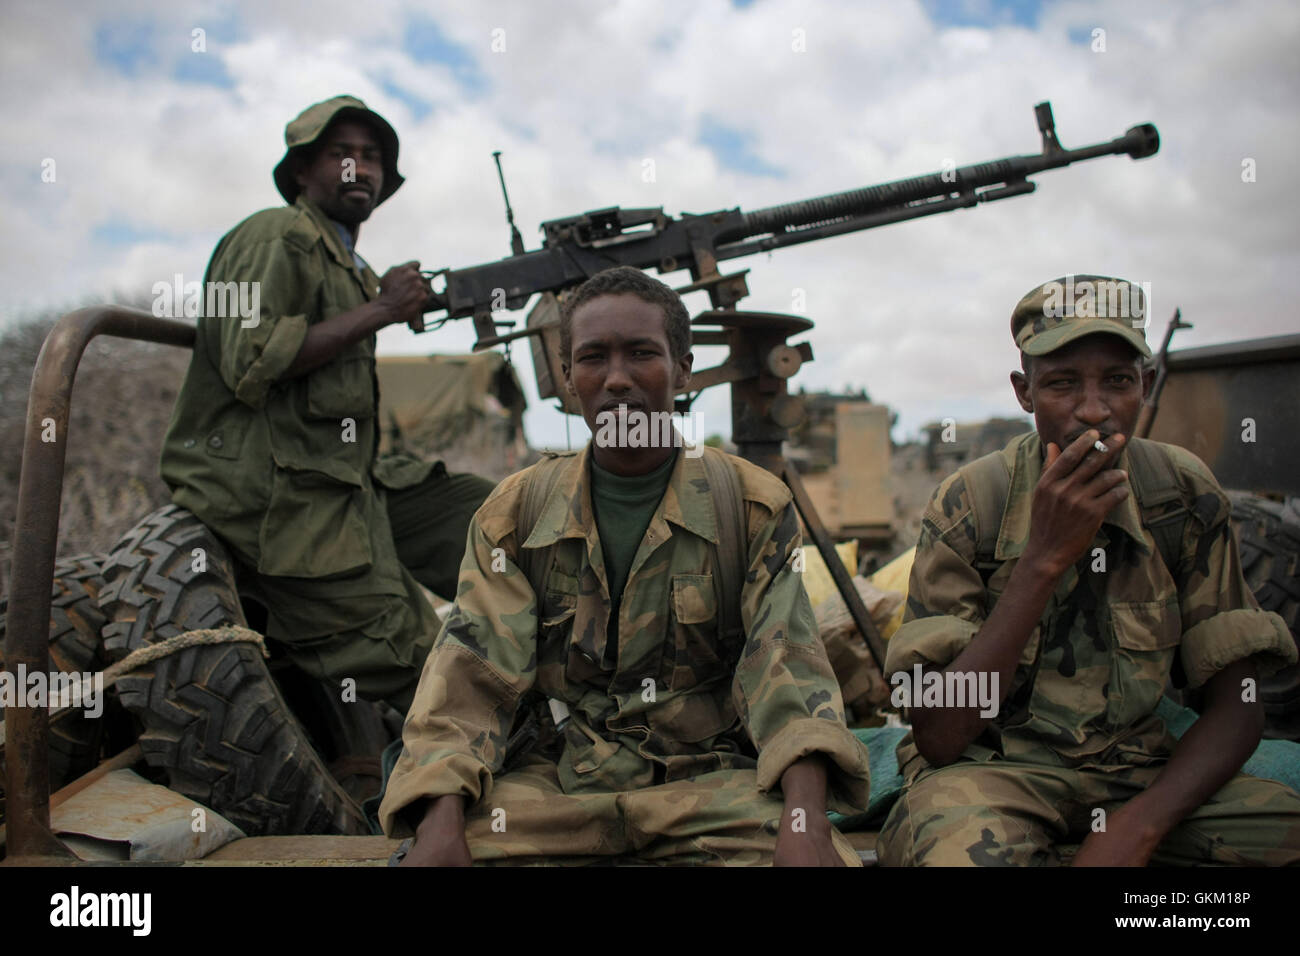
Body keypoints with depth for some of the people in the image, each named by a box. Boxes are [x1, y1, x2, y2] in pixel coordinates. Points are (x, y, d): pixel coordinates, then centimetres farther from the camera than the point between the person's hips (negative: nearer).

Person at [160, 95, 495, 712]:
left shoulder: (354, 269, 23)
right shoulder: (278, 236, -3)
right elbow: (249, 363, -18)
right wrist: (379, 311, -12)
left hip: (347, 483, 9)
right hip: (275, 494, -9)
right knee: (409, 665, -17)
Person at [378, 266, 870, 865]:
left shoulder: (754, 507, 2)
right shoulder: (515, 511, 6)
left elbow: (786, 665, -9)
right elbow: (474, 670, -3)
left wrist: (806, 819, -28)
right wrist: (441, 825, -21)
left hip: (710, 778, -1)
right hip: (558, 780, 1)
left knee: (803, 847, -30)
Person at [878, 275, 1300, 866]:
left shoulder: (1185, 495, -4)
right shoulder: (970, 507, -14)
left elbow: (1236, 704, -2)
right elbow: (938, 739, -19)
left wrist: (1137, 825, -22)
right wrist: (1044, 559, -27)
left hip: (1139, 773, 4)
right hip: (990, 767, -3)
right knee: (960, 847, -36)